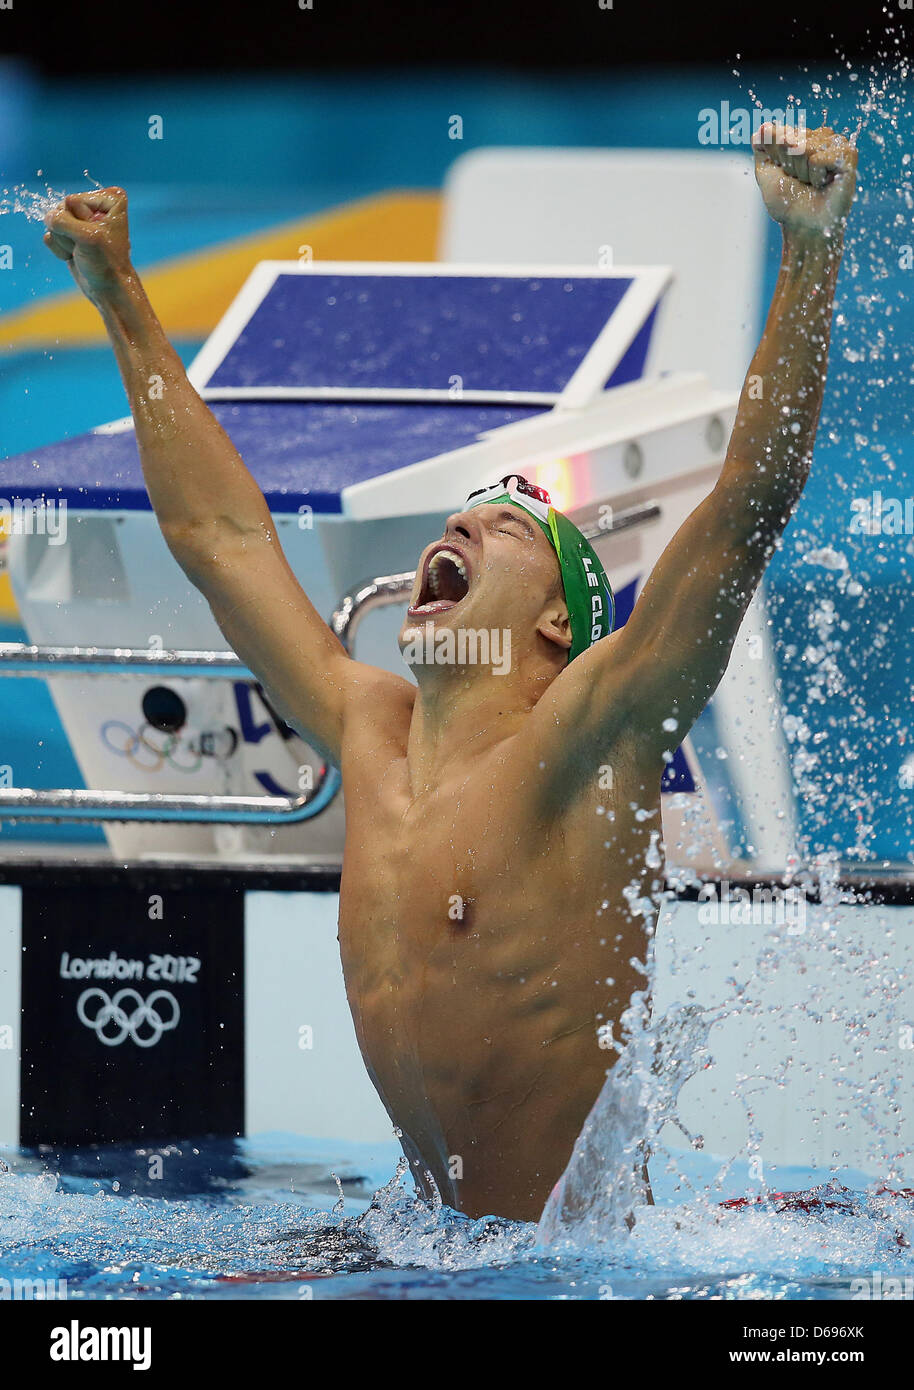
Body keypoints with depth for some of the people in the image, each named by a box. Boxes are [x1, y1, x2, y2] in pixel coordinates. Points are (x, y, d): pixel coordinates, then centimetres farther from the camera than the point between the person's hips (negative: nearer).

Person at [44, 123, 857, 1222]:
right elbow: (220, 536, 24)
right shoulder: (371, 732, 11)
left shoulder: (585, 738, -6)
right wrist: (121, 302, 30)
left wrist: (810, 249, -25)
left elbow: (748, 505, -16)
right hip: (445, 1258, 6)